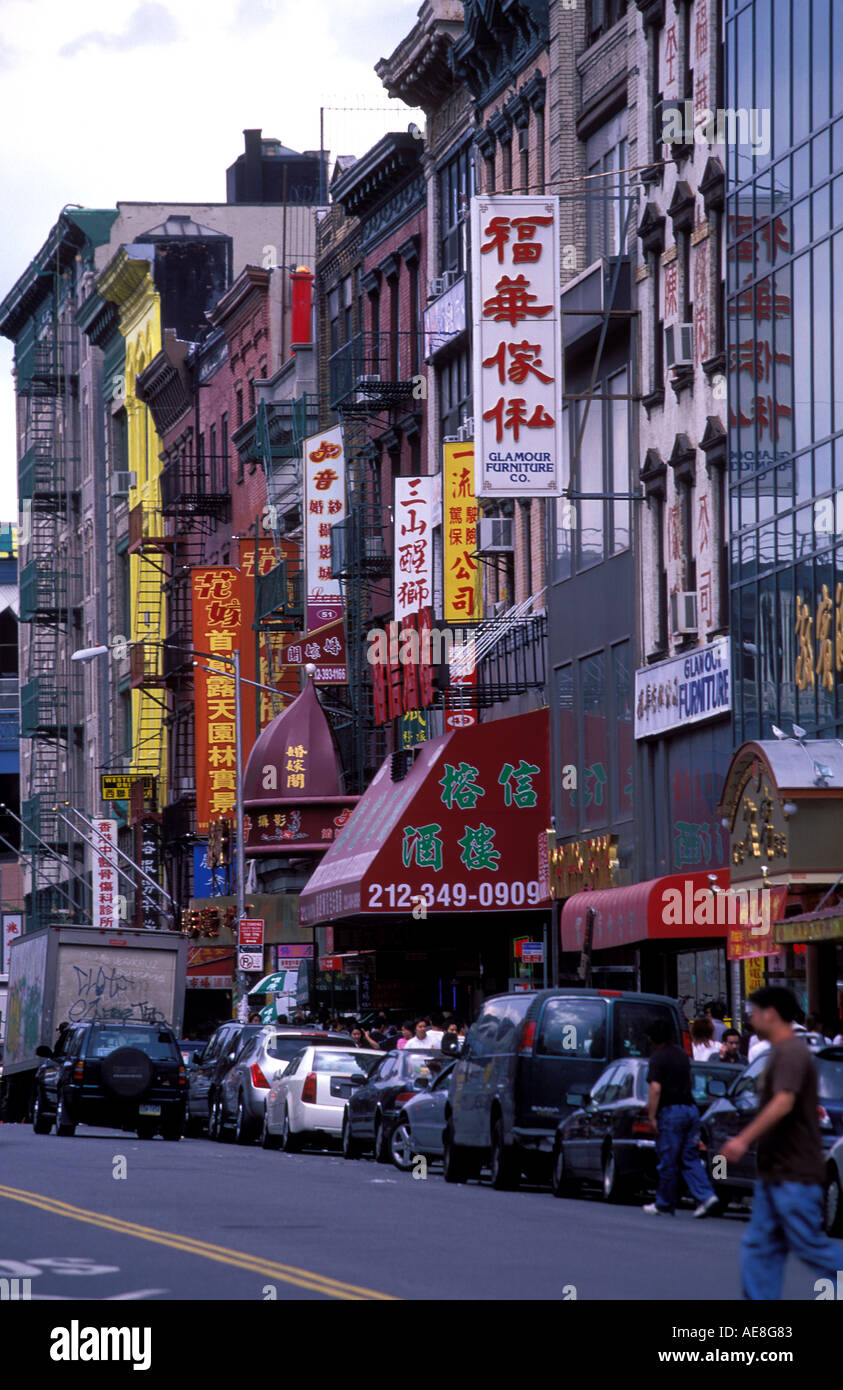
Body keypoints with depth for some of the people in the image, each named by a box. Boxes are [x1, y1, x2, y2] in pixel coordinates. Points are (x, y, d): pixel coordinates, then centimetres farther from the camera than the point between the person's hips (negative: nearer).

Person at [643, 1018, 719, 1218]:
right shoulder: (682, 1054, 15)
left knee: (667, 1160, 1)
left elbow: (655, 1088, -17)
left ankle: (665, 1205, 8)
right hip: (691, 1109, 7)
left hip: (671, 1112, -7)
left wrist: (652, 1117, -14)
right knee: (689, 1158, 8)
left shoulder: (658, 1057, -9)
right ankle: (705, 1195, -9)